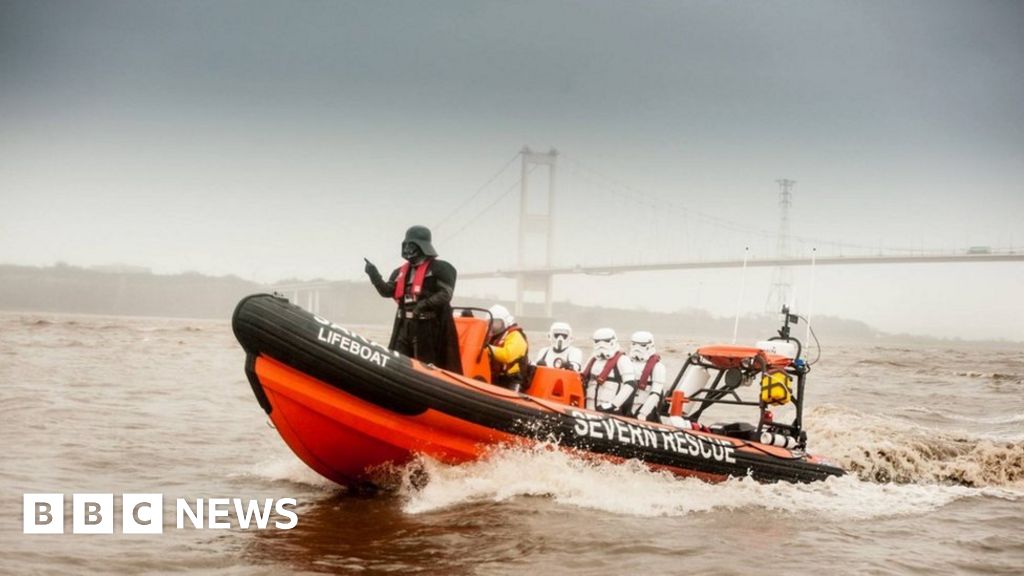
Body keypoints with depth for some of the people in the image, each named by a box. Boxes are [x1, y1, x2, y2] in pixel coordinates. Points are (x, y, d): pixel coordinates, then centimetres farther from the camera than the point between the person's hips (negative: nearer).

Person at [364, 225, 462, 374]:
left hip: (429, 327, -7)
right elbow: (387, 292, 7)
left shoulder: (440, 268, -4)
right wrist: (374, 276, -8)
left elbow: (445, 295, -12)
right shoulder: (400, 272, 16)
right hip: (404, 326, 7)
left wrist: (426, 303, -27)